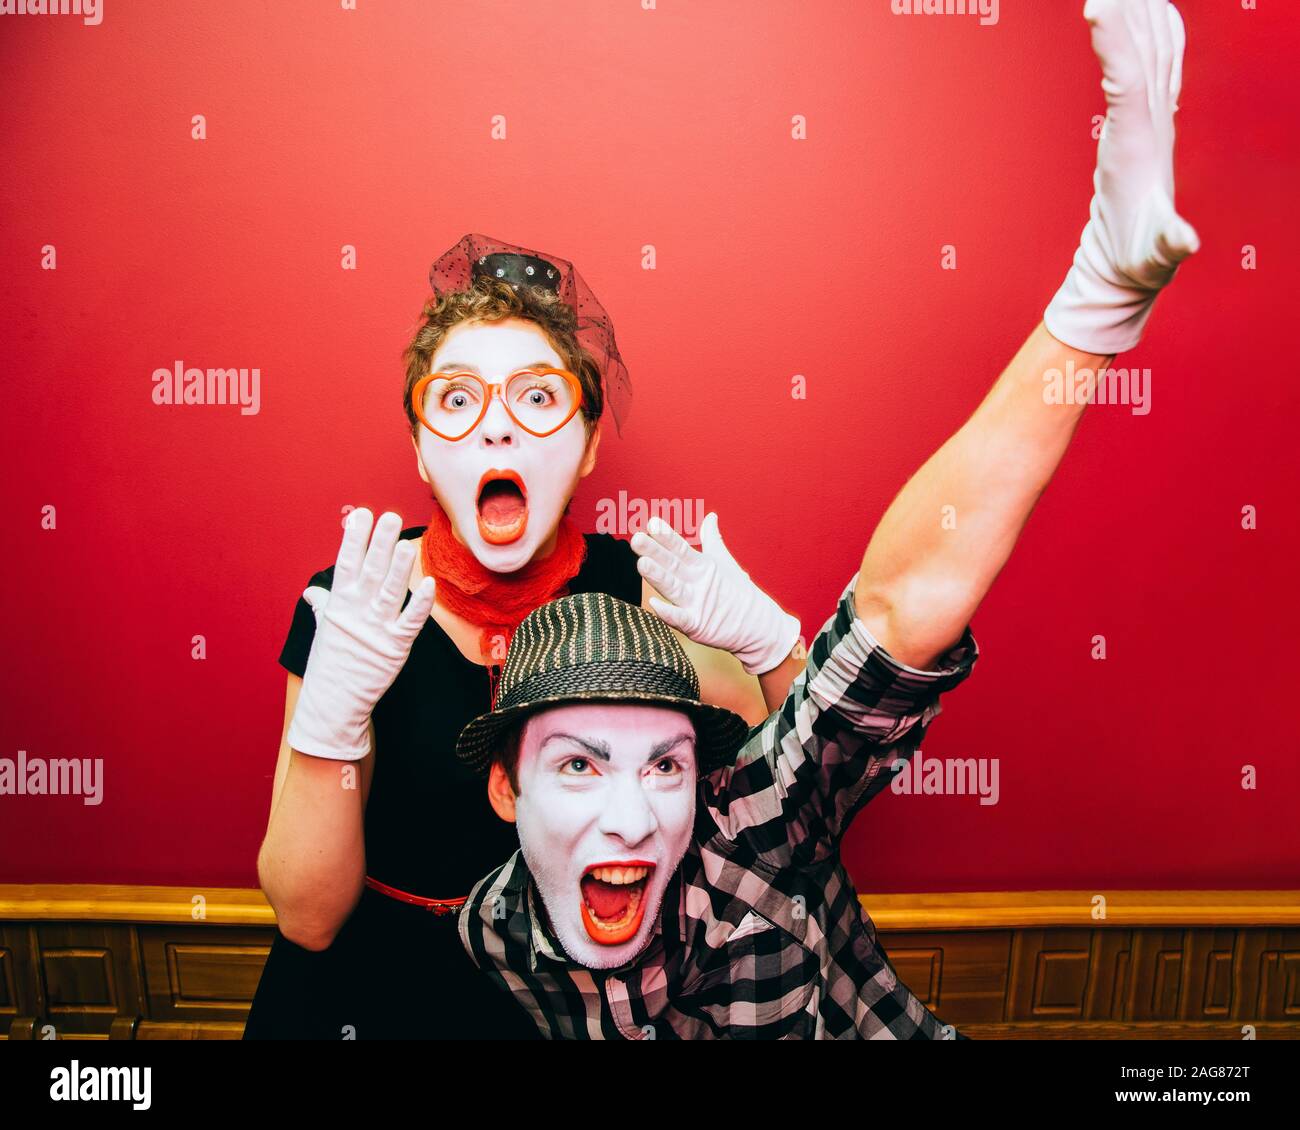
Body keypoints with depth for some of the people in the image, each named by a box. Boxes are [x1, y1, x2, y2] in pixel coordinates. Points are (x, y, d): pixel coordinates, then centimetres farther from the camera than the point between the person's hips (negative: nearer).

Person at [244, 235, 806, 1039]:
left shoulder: (634, 592, -12)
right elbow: (308, 918, -14)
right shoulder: (348, 610, -14)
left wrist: (767, 639, -26)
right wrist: (331, 709, -28)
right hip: (373, 995, 0)